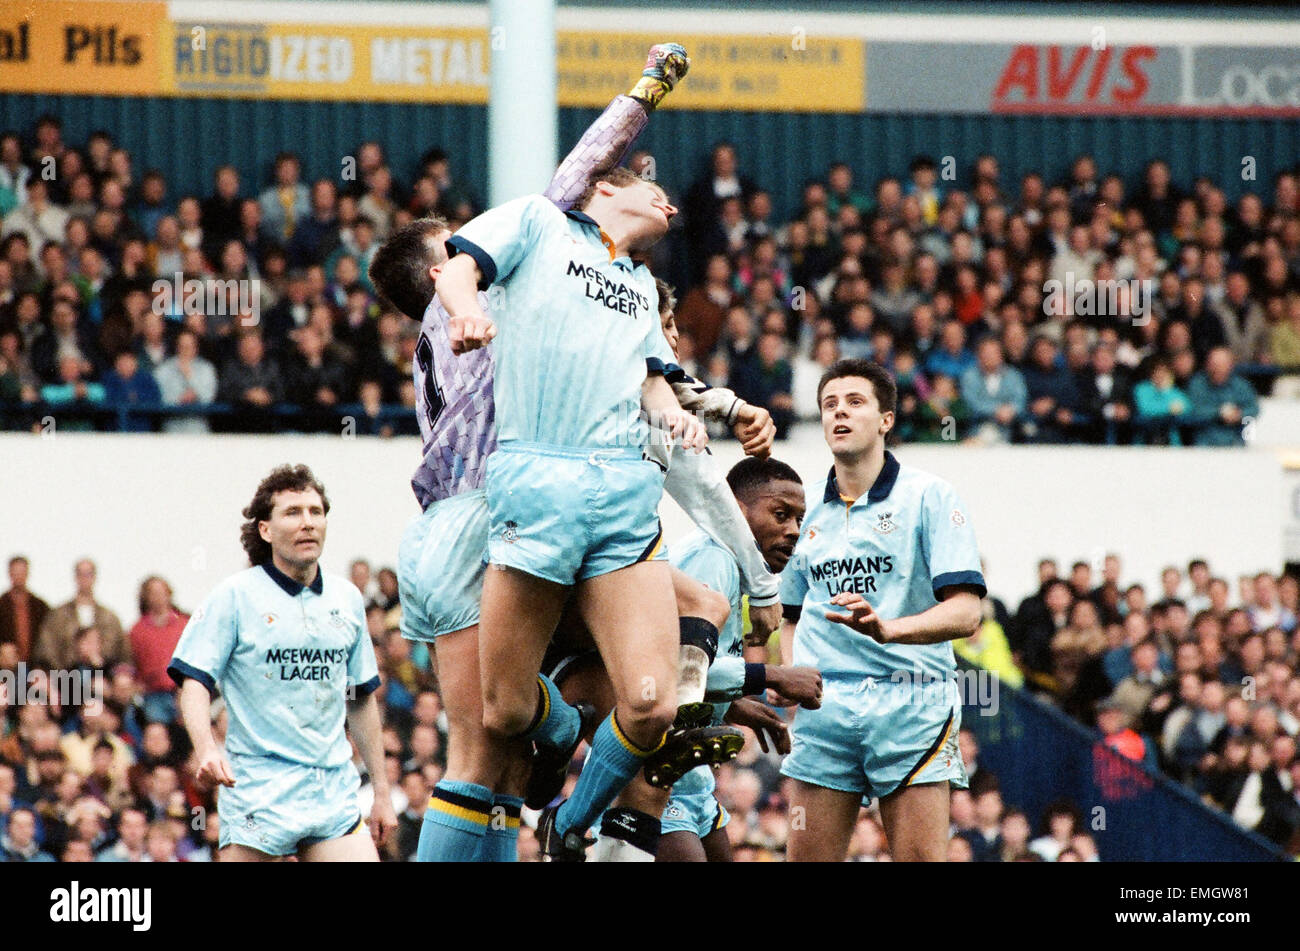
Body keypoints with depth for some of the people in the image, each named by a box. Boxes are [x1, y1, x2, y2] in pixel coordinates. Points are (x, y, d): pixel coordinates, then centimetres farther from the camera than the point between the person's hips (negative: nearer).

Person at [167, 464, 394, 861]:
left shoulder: (347, 598, 13)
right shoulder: (235, 596, -2)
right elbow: (194, 680, -5)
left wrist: (381, 791, 19)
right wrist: (206, 750, -24)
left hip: (333, 791, 4)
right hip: (257, 788, -4)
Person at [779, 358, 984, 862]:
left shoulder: (927, 496, 0)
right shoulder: (809, 512, 16)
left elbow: (965, 611, -9)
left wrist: (887, 628, -25)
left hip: (910, 703, -4)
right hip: (823, 704, 4)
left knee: (921, 856, -9)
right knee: (807, 856, -1)